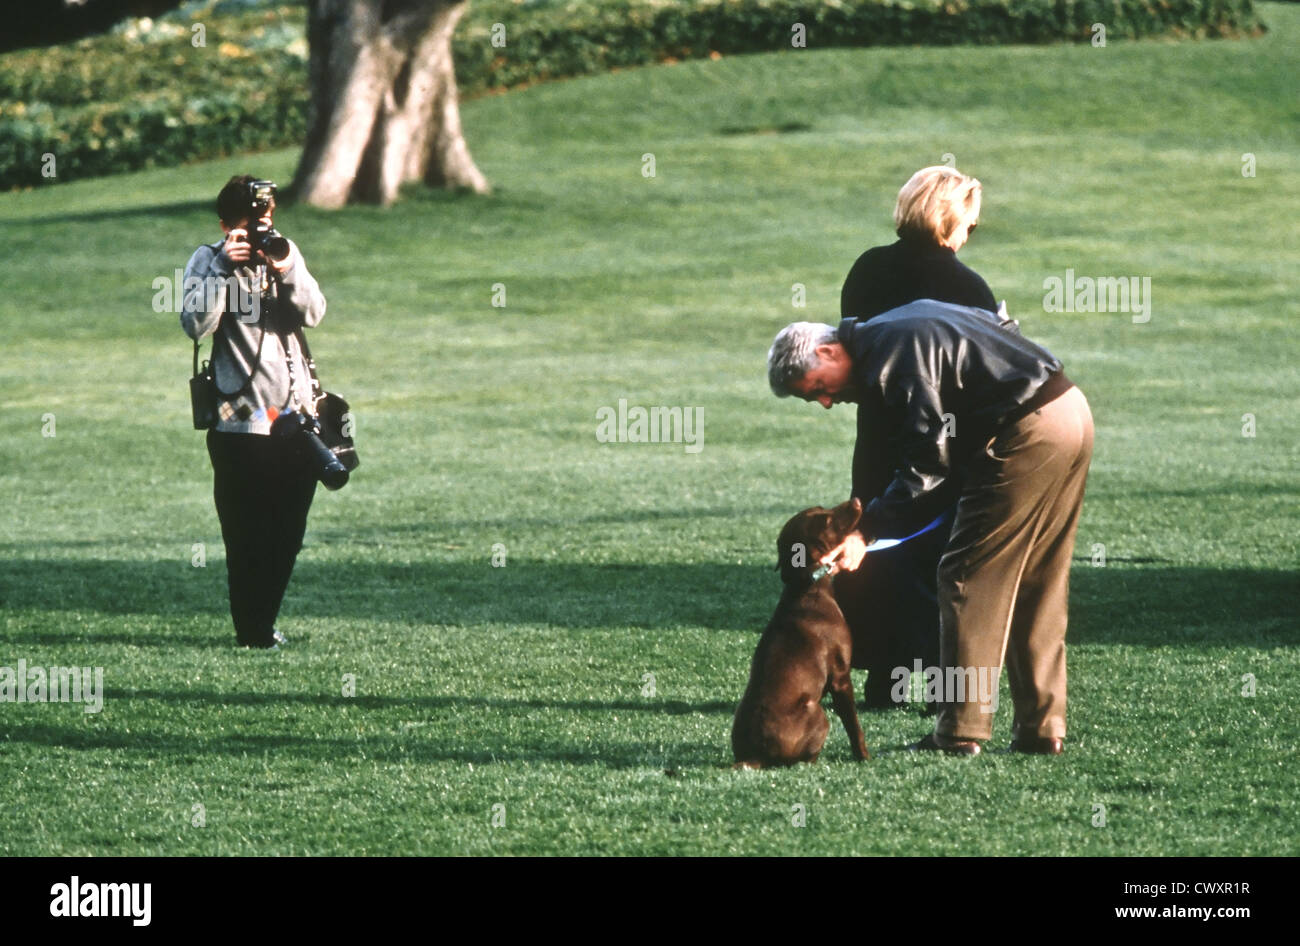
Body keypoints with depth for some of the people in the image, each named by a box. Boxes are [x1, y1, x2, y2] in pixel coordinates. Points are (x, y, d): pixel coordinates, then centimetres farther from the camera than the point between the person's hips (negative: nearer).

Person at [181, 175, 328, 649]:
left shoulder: (285, 252, 10)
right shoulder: (208, 261, -2)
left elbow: (313, 315, 0)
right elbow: (197, 324, -16)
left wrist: (287, 270, -14)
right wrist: (224, 268, -21)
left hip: (296, 414, 4)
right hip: (242, 424, -4)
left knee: (287, 535, 8)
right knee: (247, 537, -3)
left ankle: (264, 622, 21)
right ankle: (251, 631, 6)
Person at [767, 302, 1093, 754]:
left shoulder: (890, 356, -15)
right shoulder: (899, 325, 16)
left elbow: (928, 465, -16)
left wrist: (867, 529, -14)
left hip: (1029, 433, -10)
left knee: (968, 575, -2)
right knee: (1038, 586, 15)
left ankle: (960, 730, -2)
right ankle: (1042, 727, 16)